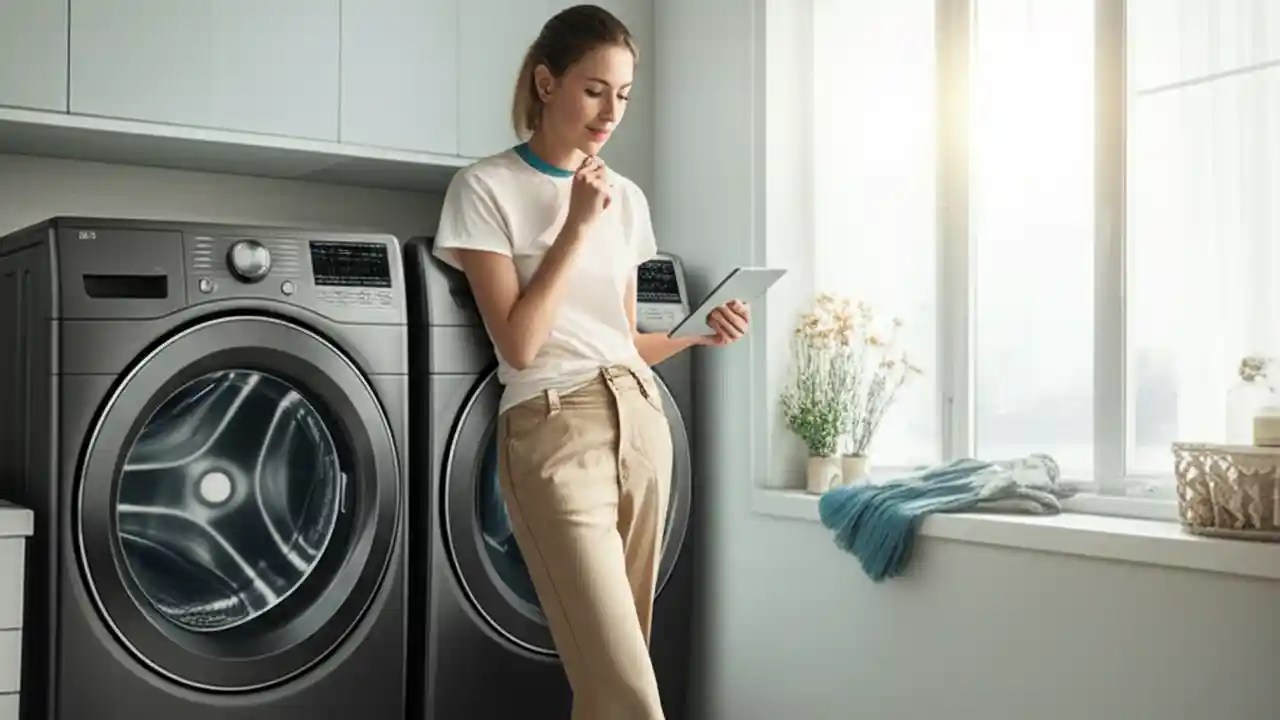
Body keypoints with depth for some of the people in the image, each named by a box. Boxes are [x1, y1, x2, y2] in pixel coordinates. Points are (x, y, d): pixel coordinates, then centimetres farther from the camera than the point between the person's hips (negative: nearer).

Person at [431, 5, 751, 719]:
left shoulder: (627, 198, 13)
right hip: (555, 433, -6)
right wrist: (575, 228, -11)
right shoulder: (486, 188, -3)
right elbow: (520, 345, -11)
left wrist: (700, 333, 1)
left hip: (643, 422, 6)